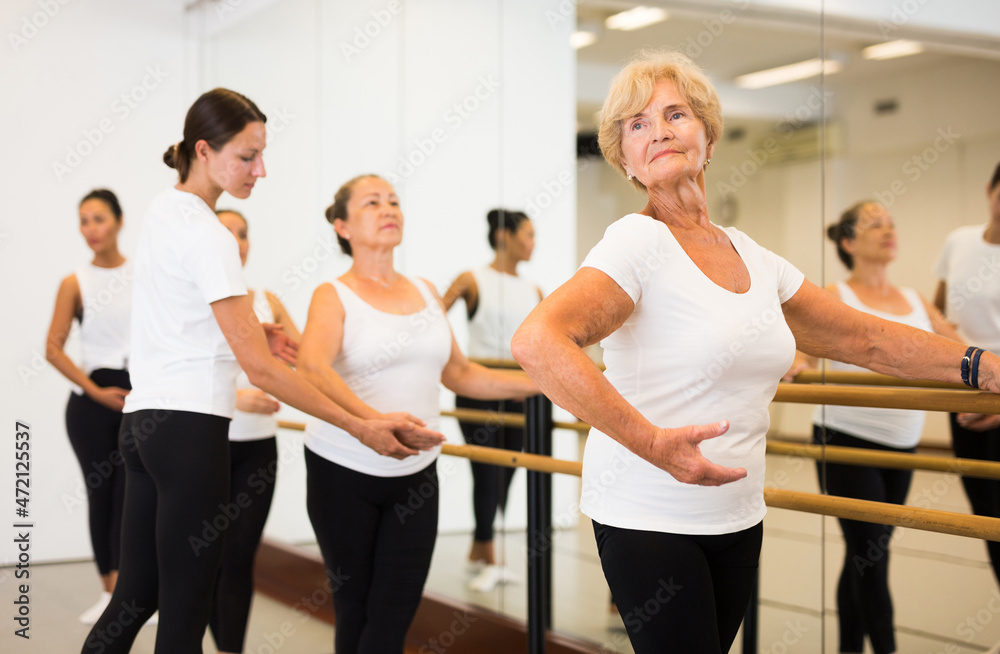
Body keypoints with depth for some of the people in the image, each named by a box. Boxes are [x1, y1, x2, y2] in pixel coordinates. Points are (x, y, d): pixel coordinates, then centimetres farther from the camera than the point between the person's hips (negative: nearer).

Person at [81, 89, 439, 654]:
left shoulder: (163, 208, 12)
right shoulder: (207, 235, -15)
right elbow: (260, 368, -19)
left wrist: (248, 331, 8)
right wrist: (360, 426, -17)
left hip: (144, 418, 9)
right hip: (190, 429, -9)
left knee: (136, 595, 14)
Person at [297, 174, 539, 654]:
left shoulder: (426, 293, 10)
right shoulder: (334, 296, -7)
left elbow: (459, 374, 17)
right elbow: (312, 369, -27)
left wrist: (542, 383, 10)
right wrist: (370, 421, -45)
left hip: (415, 474, 4)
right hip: (344, 472, -4)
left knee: (395, 615, 1)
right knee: (356, 609, 6)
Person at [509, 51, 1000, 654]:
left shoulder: (752, 258, 8)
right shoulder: (639, 242, -13)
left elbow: (866, 339, 16)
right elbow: (537, 343, -30)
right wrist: (651, 441, -34)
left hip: (738, 515, 7)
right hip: (649, 515, -6)